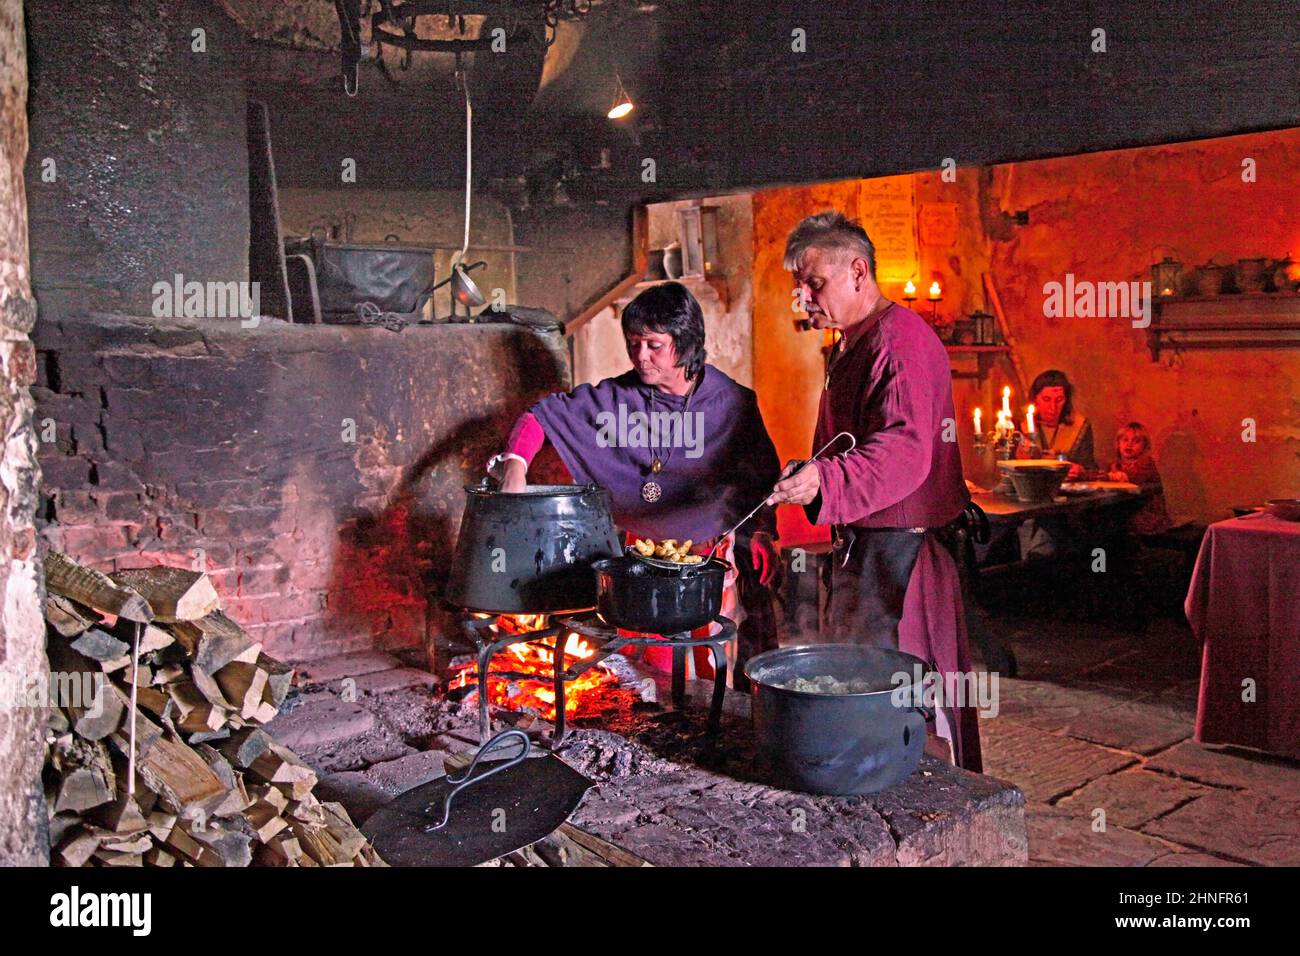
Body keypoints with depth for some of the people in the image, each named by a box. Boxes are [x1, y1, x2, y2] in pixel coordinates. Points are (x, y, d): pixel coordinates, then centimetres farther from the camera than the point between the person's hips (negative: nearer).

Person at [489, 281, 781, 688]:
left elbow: (762, 481, 5)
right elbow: (543, 414, 0)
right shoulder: (617, 398, -5)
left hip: (714, 558, -1)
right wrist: (515, 464, -15)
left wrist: (761, 542, -1)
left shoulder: (732, 403, -6)